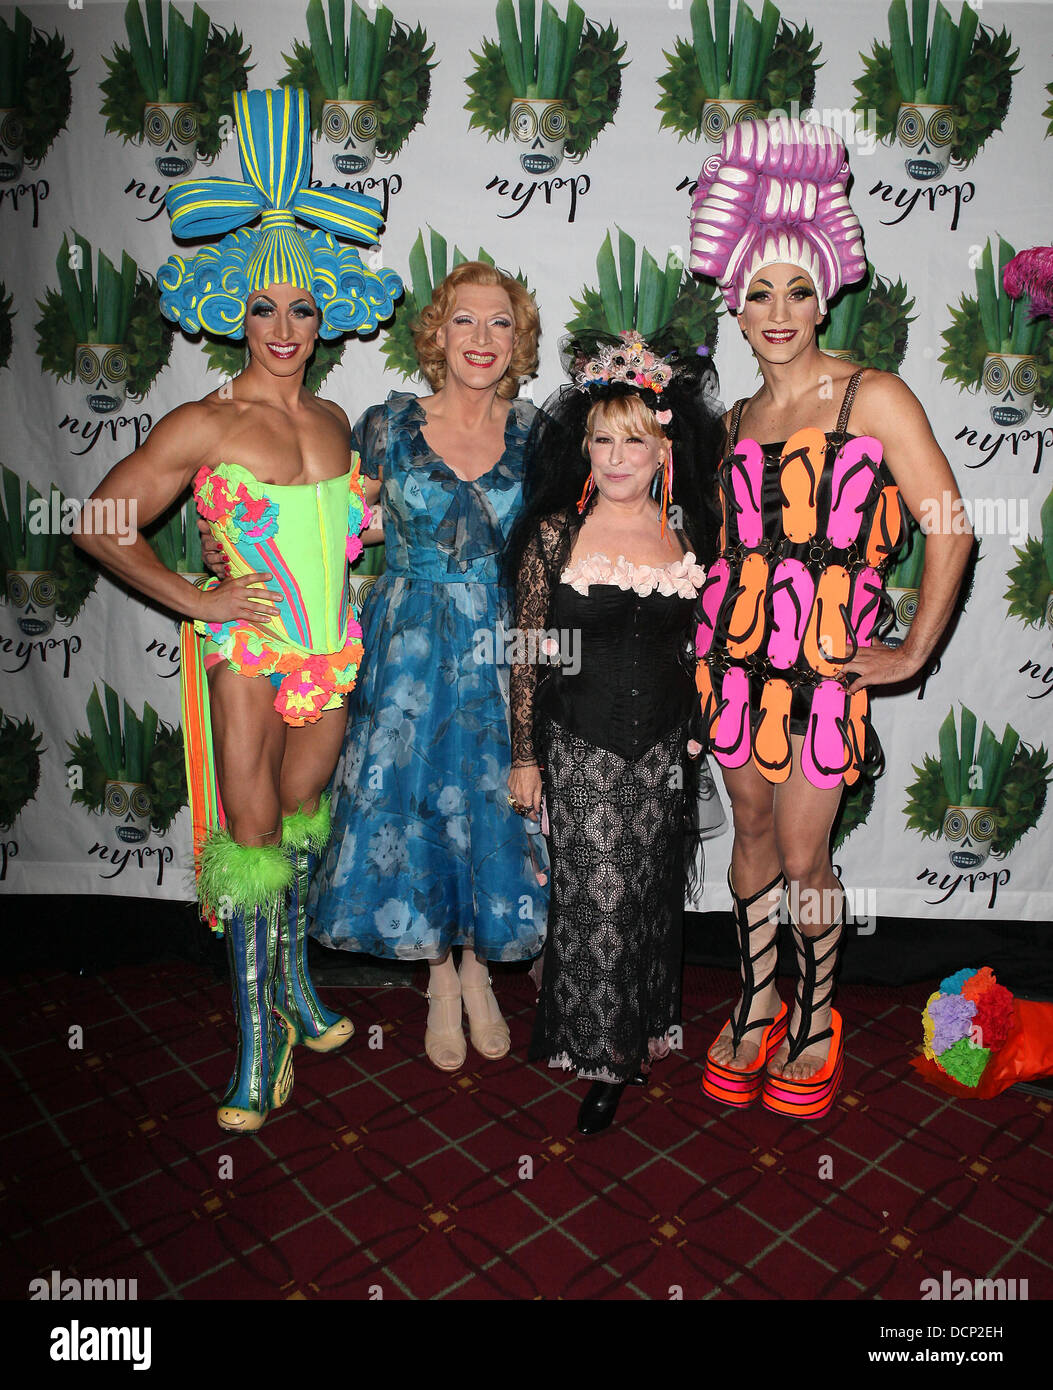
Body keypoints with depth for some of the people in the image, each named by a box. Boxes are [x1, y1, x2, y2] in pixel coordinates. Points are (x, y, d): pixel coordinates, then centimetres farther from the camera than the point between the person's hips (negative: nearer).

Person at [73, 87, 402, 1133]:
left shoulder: (333, 421, 8)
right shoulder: (204, 426, -7)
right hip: (247, 654, -4)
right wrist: (195, 600, -9)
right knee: (249, 831, 0)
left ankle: (291, 979, 36)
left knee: (300, 818, 17)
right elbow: (101, 521, -6)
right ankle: (260, 1042, 13)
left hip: (331, 651, 5)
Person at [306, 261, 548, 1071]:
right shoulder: (389, 427, -1)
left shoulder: (532, 433, 2)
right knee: (411, 805, 5)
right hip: (410, 653, 0)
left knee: (494, 810, 7)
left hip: (501, 653, 1)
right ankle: (441, 983, 28)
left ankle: (478, 971, 32)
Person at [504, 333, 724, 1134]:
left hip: (663, 749, 3)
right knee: (597, 901, 0)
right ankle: (602, 1055, 21)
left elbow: (701, 645, 11)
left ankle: (644, 1032, 36)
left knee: (651, 898, 14)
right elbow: (528, 652, -3)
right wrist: (524, 757, -4)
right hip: (581, 747, -2)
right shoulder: (554, 534, -6)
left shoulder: (688, 533, 2)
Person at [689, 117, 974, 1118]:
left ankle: (814, 1021, 26)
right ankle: (752, 1003, 32)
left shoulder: (874, 397, -4)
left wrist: (914, 653, -5)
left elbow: (949, 526, -5)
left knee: (802, 861, 2)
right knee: (752, 837, 13)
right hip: (735, 653, 4)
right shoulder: (738, 419, 10)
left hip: (828, 661, -4)